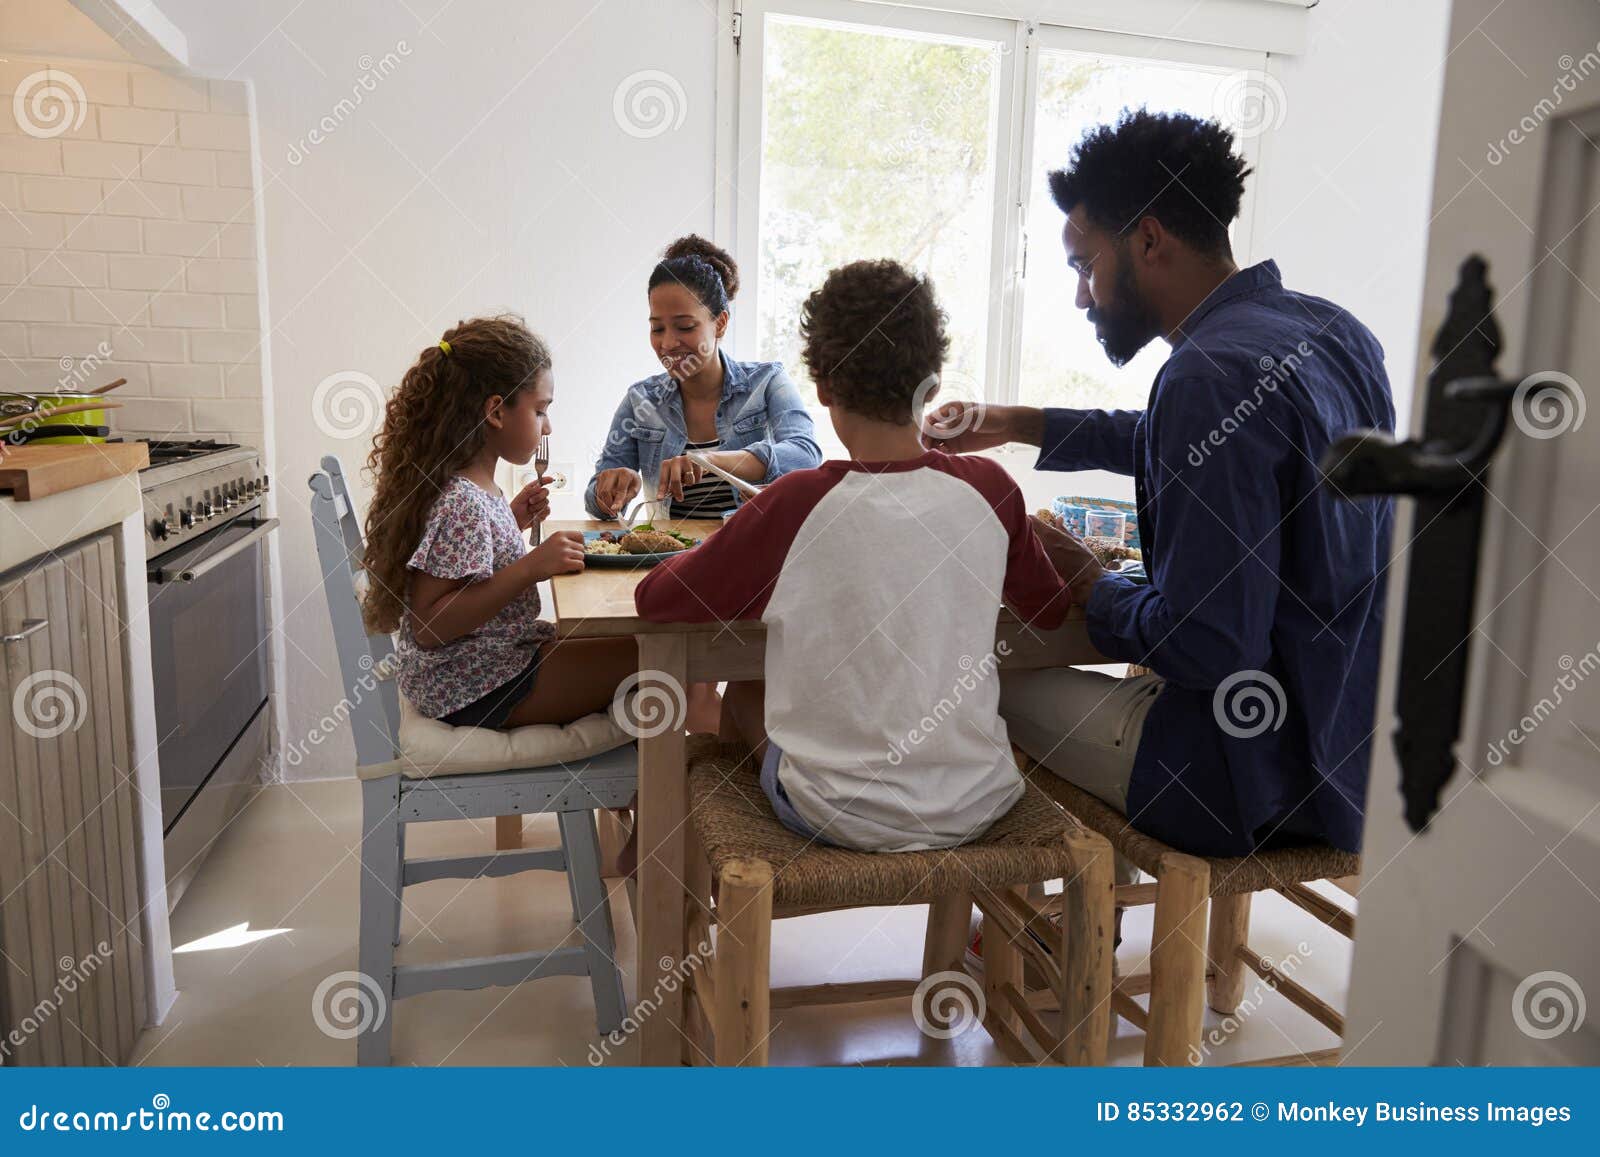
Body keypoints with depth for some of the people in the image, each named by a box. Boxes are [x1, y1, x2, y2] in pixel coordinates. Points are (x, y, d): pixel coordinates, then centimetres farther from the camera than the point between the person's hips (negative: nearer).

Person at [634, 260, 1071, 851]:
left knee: (742, 696, 25)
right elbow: (1051, 609, 9)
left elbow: (655, 601, -7)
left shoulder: (795, 504, -19)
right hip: (977, 807, 3)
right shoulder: (990, 490, -9)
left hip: (842, 817, -2)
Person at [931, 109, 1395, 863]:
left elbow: (1209, 646, -29)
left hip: (1262, 777, -9)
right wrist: (1018, 424, 22)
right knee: (1123, 672, 33)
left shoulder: (1213, 372, -26)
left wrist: (1088, 585, -9)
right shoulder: (1328, 328, 5)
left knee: (984, 682, 8)